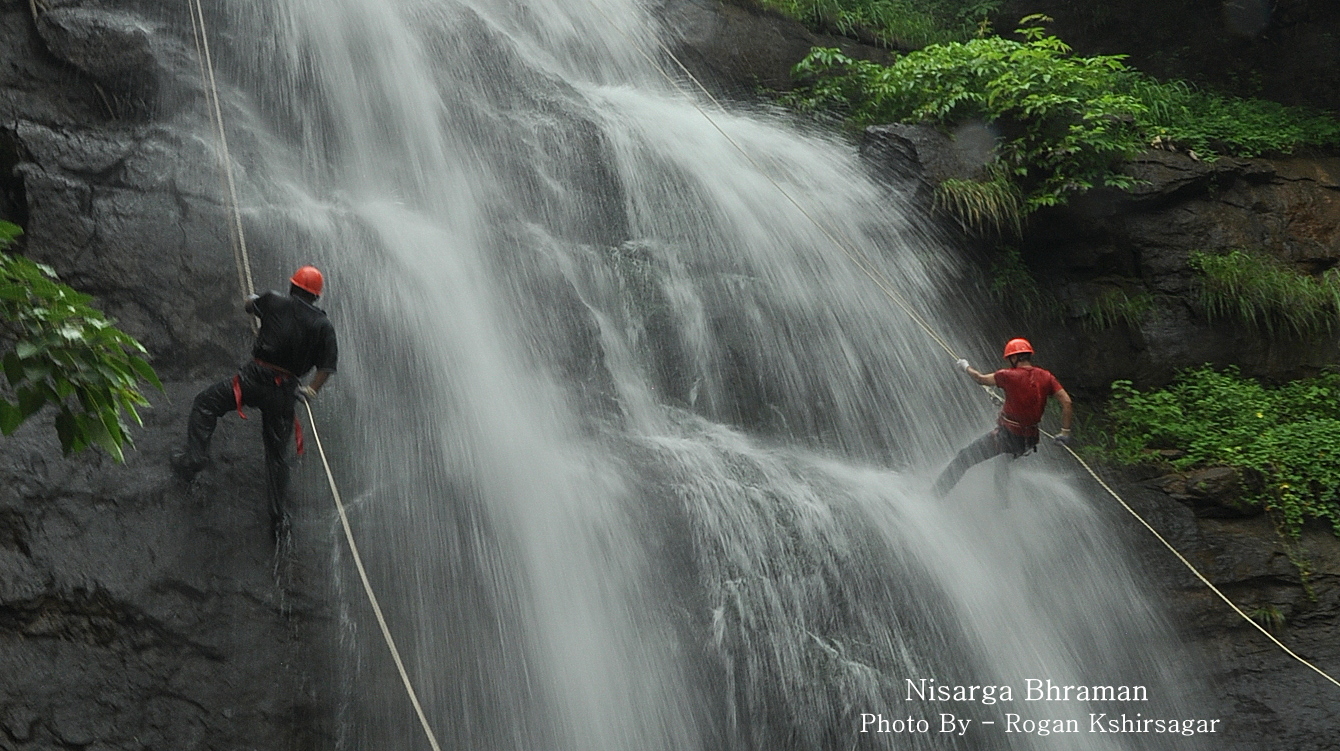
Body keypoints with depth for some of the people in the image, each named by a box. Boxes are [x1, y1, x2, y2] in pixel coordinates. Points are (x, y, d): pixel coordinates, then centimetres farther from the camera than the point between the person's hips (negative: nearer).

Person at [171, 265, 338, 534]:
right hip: (286, 390, 3)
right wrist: (310, 390, 13)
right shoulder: (323, 326, 3)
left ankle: (194, 456, -1)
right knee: (277, 451, 14)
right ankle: (278, 515, 16)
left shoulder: (276, 303, 0)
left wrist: (253, 299, 45)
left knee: (205, 404, 15)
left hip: (256, 377, -3)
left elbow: (250, 304, 22)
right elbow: (327, 367, 0)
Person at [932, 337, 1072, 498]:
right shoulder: (1046, 377, -2)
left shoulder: (1009, 376, -13)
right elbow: (1067, 402, -7)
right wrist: (1065, 433, 1)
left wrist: (966, 367, 21)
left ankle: (935, 493, 8)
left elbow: (981, 379, 1)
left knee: (963, 458, 6)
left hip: (1006, 435, -5)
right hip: (1029, 440, 5)